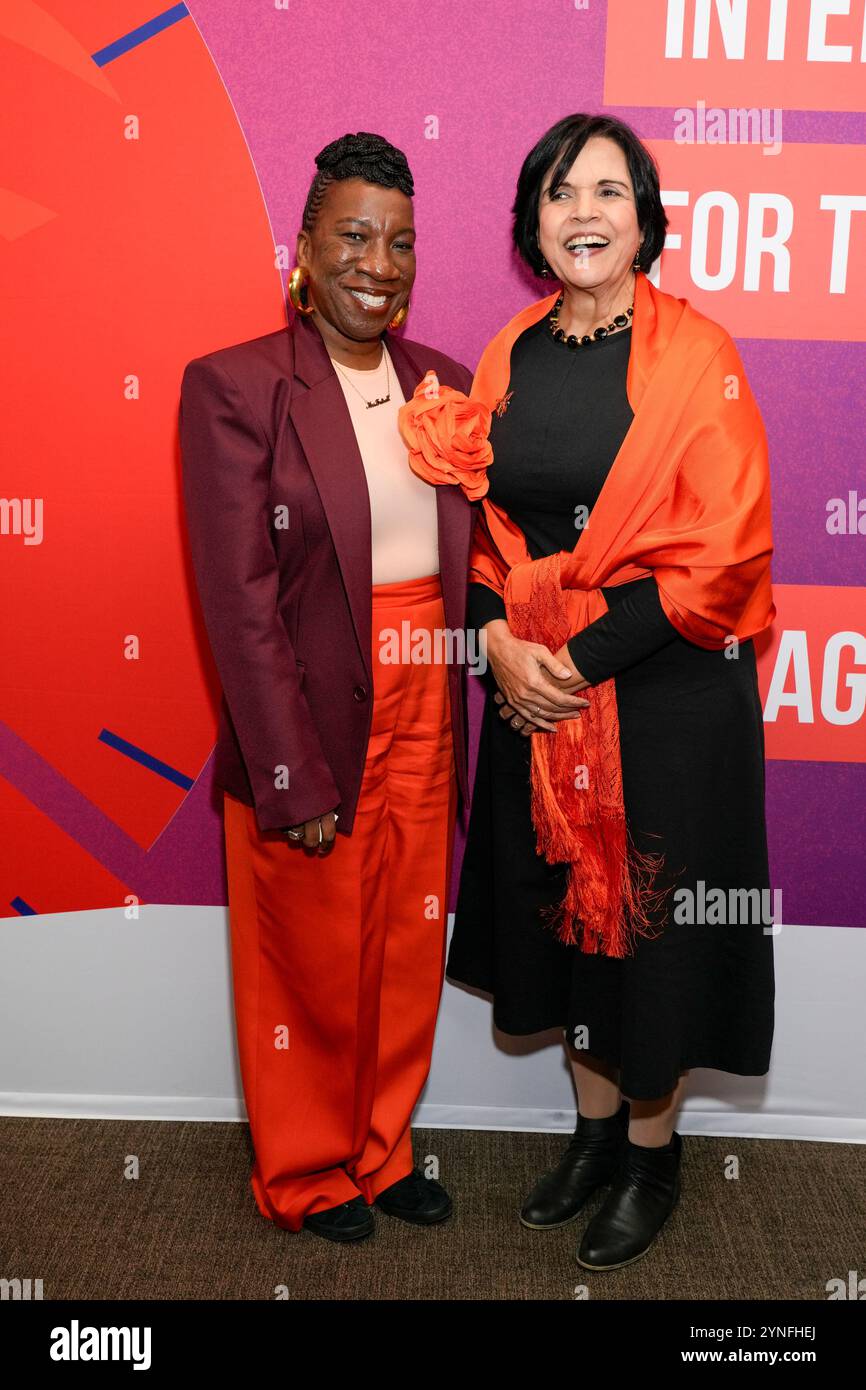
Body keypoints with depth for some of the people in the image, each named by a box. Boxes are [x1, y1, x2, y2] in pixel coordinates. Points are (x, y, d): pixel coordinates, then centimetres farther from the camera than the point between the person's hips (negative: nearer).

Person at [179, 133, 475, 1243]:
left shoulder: (444, 383, 6)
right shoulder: (233, 387, -10)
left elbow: (464, 563, 7)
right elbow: (239, 600, -14)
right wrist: (295, 774, -16)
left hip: (424, 720, 5)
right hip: (307, 727, -5)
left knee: (406, 954, 17)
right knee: (310, 965, 12)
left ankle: (379, 1150, 40)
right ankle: (306, 1175, 36)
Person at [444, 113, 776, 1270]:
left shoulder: (696, 355, -8)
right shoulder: (509, 354, 6)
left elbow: (725, 548, -14)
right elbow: (474, 523, 9)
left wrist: (585, 656, -16)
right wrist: (501, 641, -9)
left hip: (666, 687, -4)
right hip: (532, 684, 5)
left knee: (650, 910, 6)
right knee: (559, 900, 14)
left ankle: (653, 1150, 29)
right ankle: (595, 1124, 35)